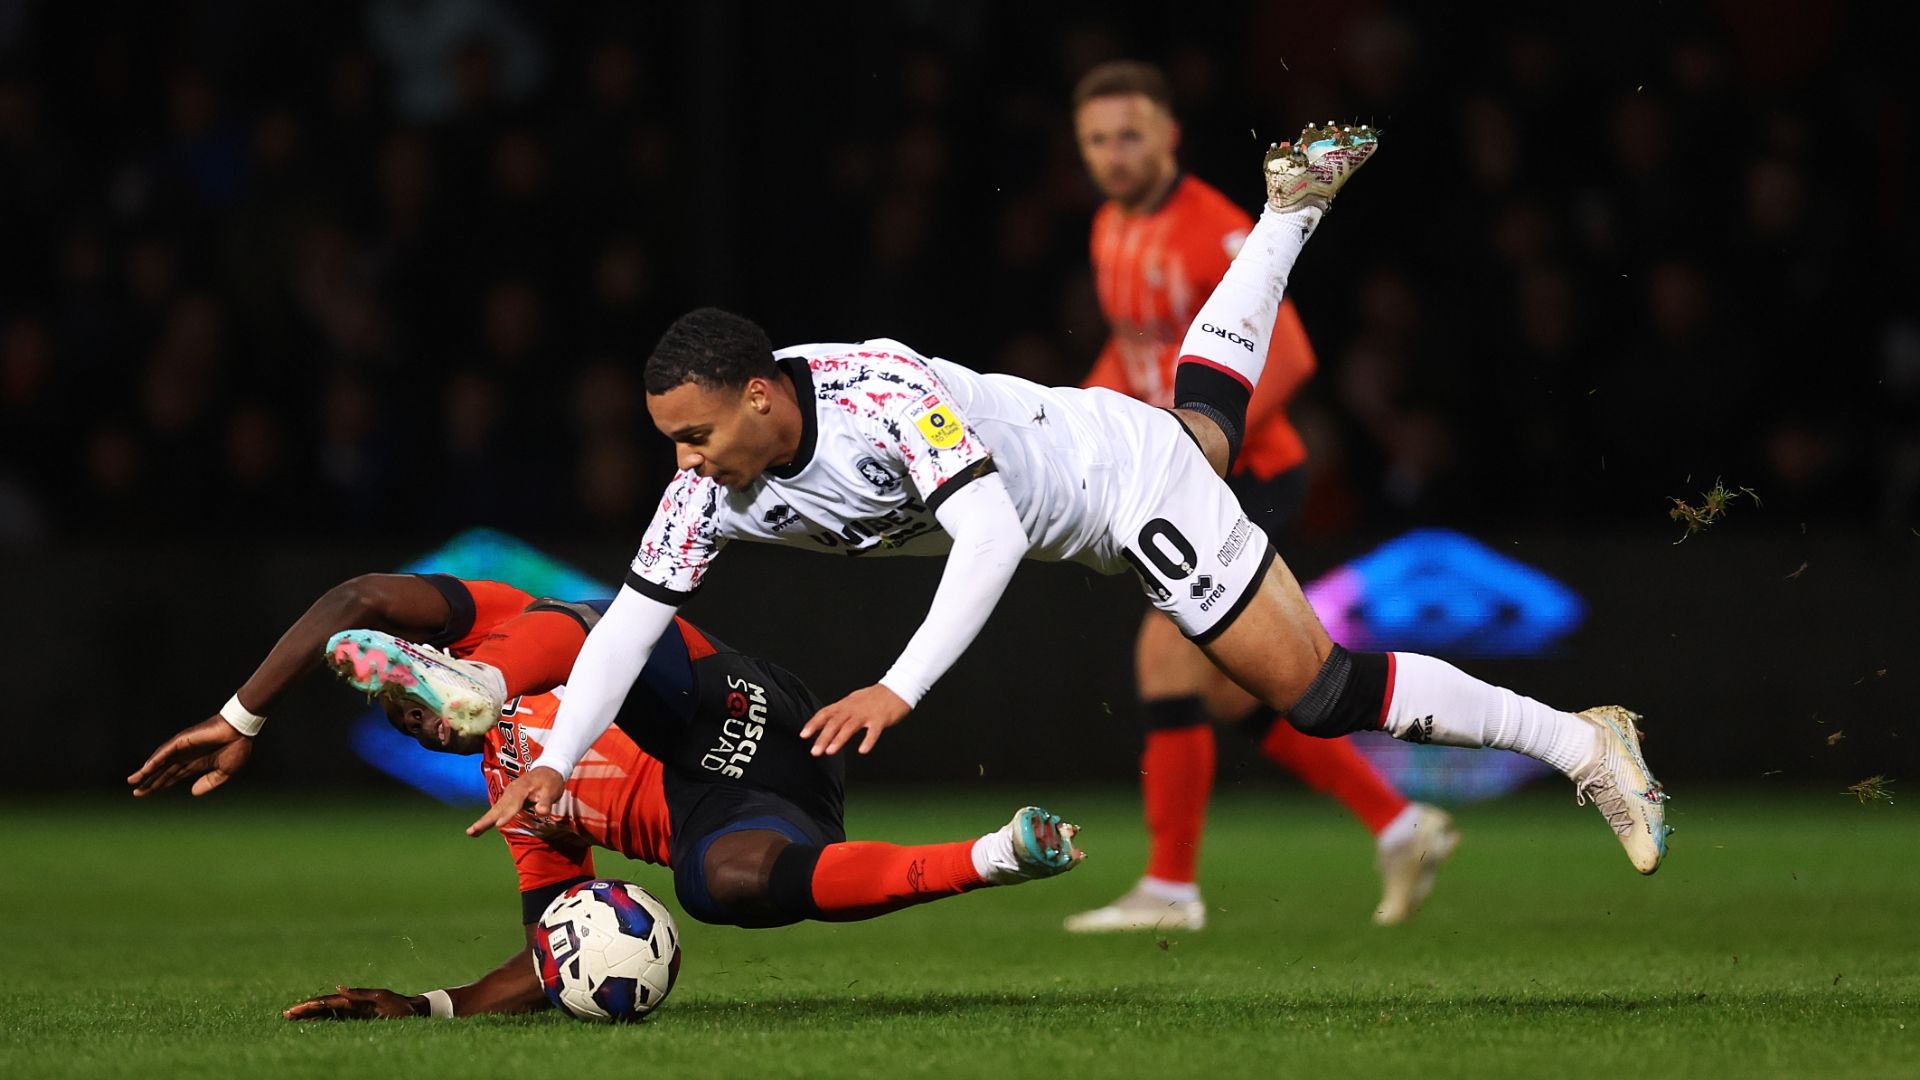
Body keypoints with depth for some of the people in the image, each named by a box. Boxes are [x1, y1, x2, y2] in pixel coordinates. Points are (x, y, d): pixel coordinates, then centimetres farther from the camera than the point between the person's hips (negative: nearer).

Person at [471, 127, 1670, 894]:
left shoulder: (879, 392, -38)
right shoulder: (716, 490, -17)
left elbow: (990, 532, -46)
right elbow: (633, 616, -15)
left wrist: (901, 687, -57)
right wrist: (556, 761, -28)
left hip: (1123, 468, -8)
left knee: (1313, 690, -10)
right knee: (1208, 410, 38)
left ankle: (1579, 742, -1)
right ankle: (1289, 207, 57)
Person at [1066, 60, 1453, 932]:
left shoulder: (1214, 232, -17)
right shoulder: (1111, 230, 9)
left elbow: (1287, 356, -22)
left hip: (1250, 477, -9)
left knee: (1166, 658, -15)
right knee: (1234, 694, 10)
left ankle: (1171, 886, -7)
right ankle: (1400, 826, 20)